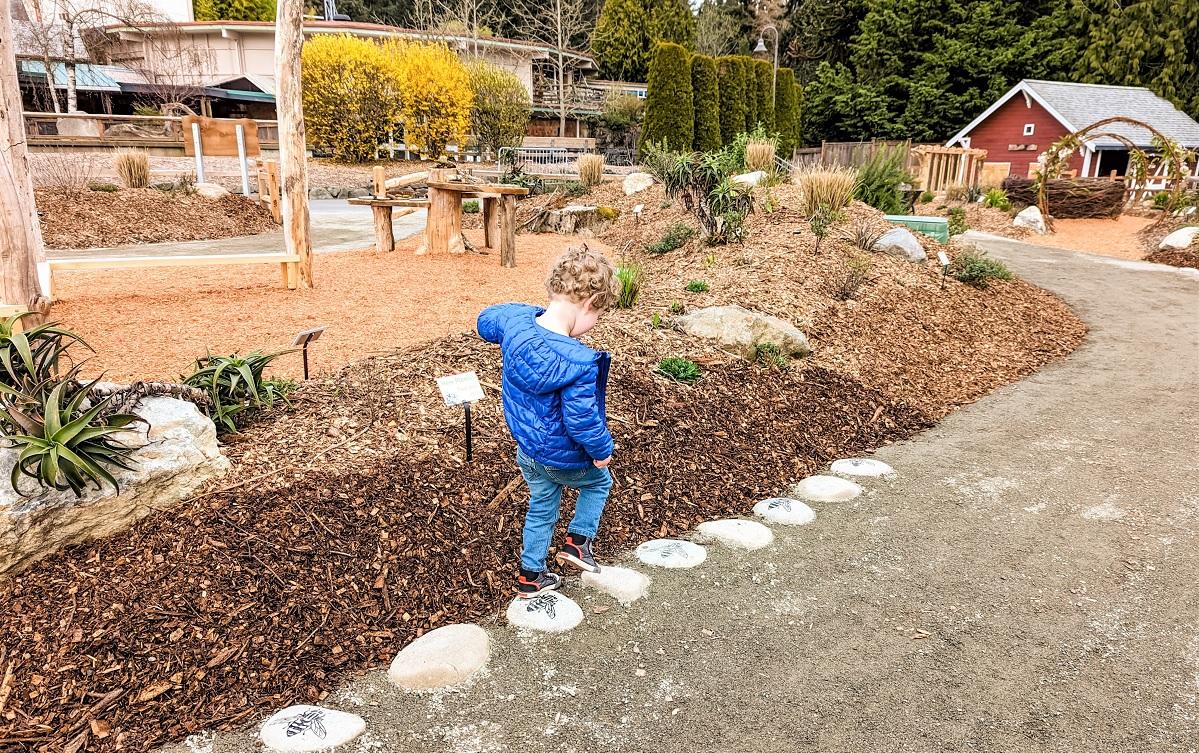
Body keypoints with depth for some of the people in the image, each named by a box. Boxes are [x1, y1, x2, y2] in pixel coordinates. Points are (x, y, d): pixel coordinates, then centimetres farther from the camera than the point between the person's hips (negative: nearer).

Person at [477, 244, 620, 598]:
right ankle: (577, 542, 29)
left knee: (541, 508, 28)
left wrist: (534, 312, 11)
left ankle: (531, 576, 41)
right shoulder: (579, 363, -37)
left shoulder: (515, 320, -16)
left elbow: (486, 320, 7)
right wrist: (602, 450, -12)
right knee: (599, 481, 29)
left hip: (527, 451, 6)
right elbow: (581, 418, -31)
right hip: (564, 459, -6)